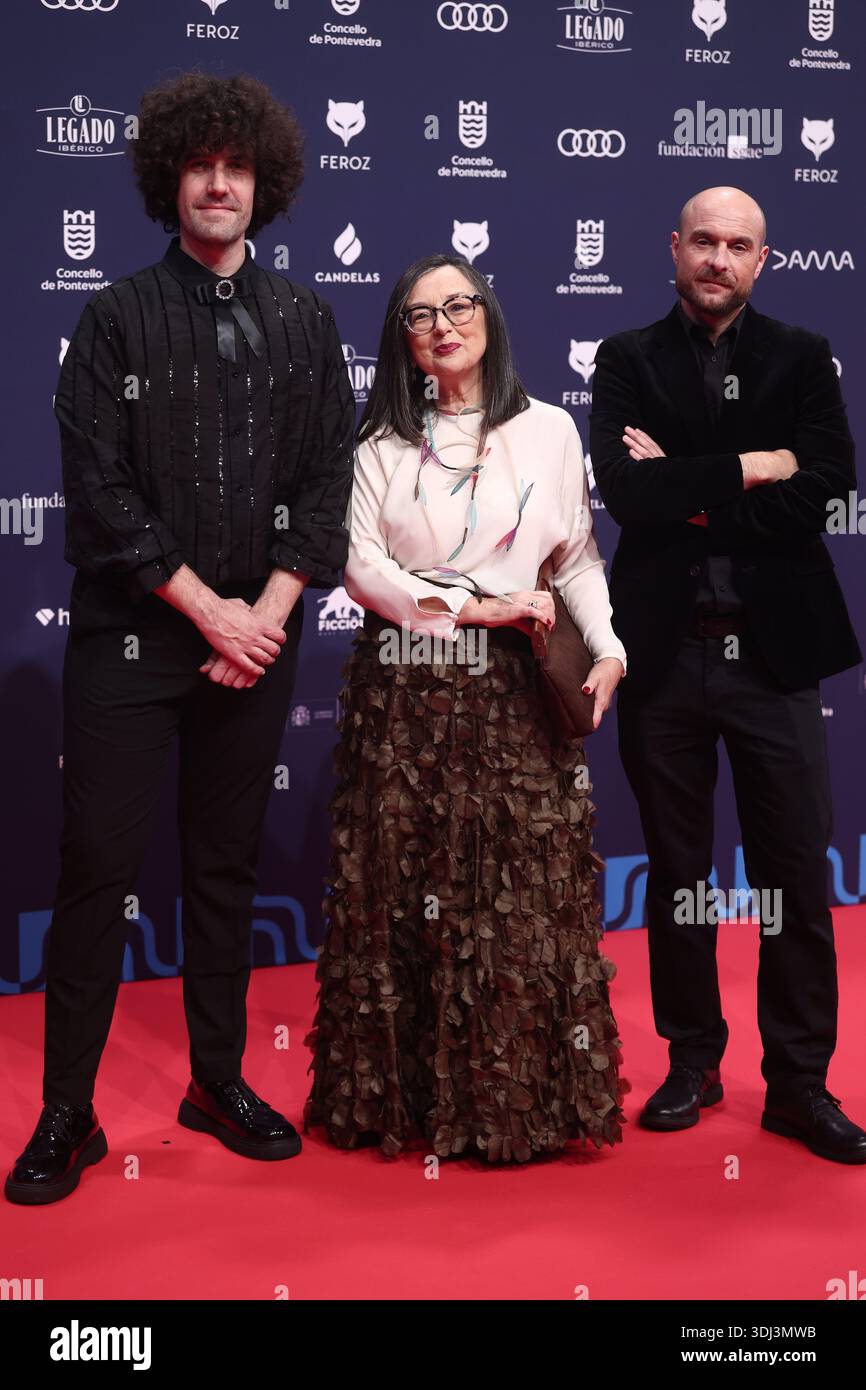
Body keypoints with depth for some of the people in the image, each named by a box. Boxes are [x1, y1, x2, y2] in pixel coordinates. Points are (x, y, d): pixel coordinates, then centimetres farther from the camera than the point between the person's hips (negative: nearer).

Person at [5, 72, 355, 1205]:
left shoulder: (302, 322, 10)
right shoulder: (119, 317, 1)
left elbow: (328, 480, 4)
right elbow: (100, 488, -6)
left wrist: (267, 612, -7)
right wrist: (207, 609, -11)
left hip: (256, 637, 3)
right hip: (130, 635, -2)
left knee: (227, 865, 11)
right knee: (98, 866, -2)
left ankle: (218, 1079, 25)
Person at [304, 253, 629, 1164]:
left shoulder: (548, 431, 7)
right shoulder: (382, 443, 8)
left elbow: (579, 558, 7)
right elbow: (361, 564, -2)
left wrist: (608, 647, -9)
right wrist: (475, 607, -11)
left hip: (511, 697, 0)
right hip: (402, 698, 1)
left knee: (522, 895, 0)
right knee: (400, 892, 3)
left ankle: (521, 1099, 15)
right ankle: (402, 1097, 17)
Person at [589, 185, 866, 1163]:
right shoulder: (628, 360, 5)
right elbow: (625, 490, -12)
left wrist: (686, 490, -12)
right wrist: (750, 469, -11)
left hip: (771, 651, 0)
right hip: (663, 650, 0)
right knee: (675, 871, 12)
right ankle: (693, 1061, 27)